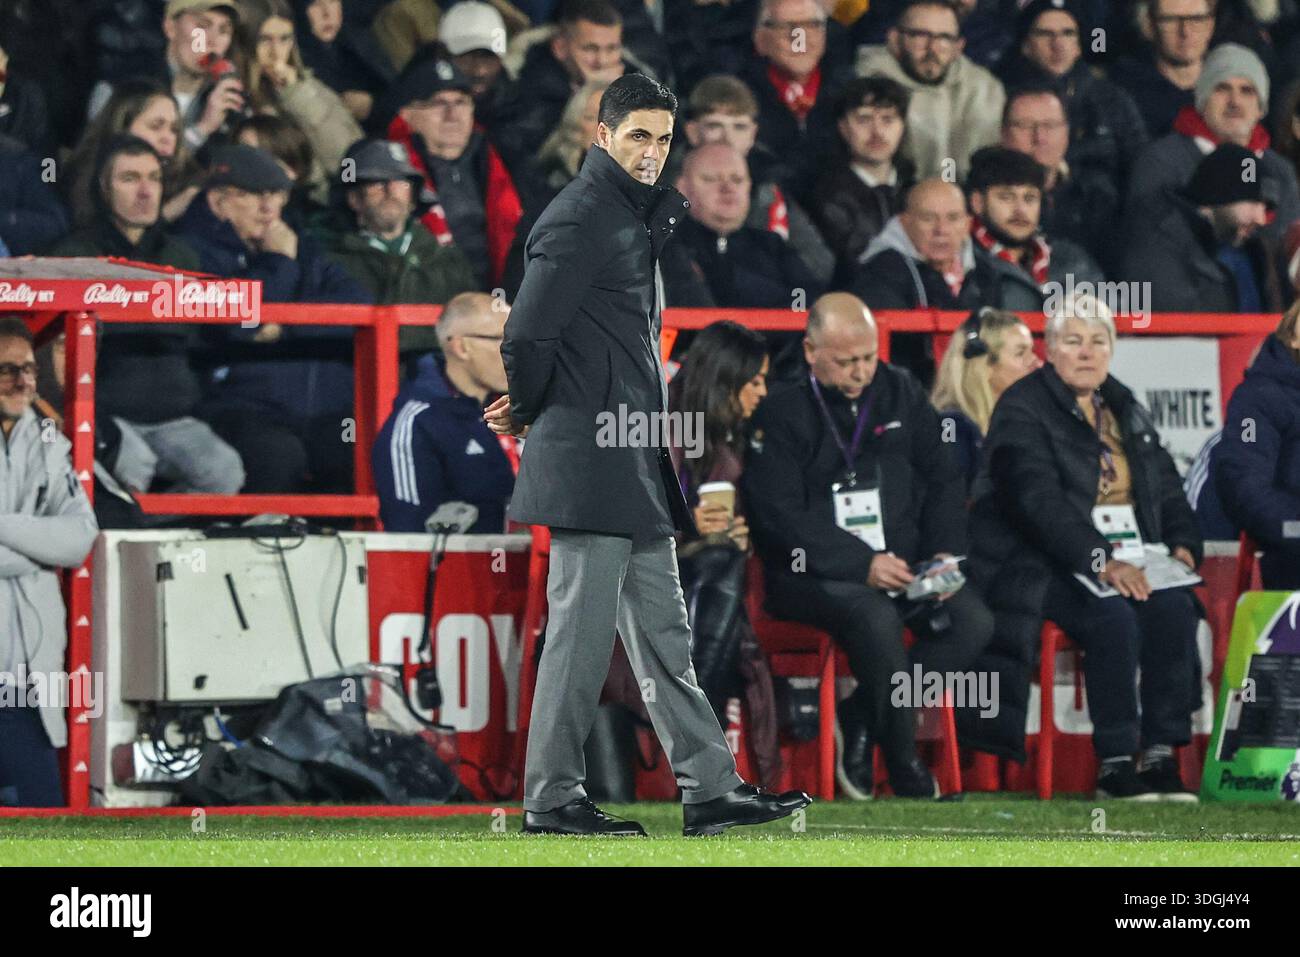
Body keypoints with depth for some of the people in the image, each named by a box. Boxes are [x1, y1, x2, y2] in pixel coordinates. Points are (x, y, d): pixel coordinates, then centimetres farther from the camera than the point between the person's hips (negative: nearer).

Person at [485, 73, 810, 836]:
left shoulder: (636, 216, 18)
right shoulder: (579, 218, -13)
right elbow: (527, 336, -15)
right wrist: (530, 412, -2)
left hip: (637, 459, 10)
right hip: (591, 457, -10)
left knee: (664, 630, 10)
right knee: (584, 629, -6)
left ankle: (710, 787, 12)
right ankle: (552, 797, 0)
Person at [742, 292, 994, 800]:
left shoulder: (901, 393, 12)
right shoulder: (781, 411, -4)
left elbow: (943, 480, 16)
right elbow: (780, 516, -12)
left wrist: (944, 552, -2)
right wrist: (863, 564, -21)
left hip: (902, 564, 5)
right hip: (814, 575, -5)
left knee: (972, 622, -22)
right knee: (876, 617, -36)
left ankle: (859, 719, -9)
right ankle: (905, 768, -20)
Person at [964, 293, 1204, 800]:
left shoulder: (1125, 409, 18)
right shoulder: (1022, 410, -5)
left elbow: (1166, 488, 21)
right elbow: (1038, 500, -19)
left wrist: (1182, 543, -1)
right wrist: (1101, 562, -28)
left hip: (1124, 561, 6)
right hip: (1044, 568, -6)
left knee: (1173, 607, -23)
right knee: (1113, 617, -32)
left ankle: (1162, 755, -20)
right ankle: (1115, 764, -25)